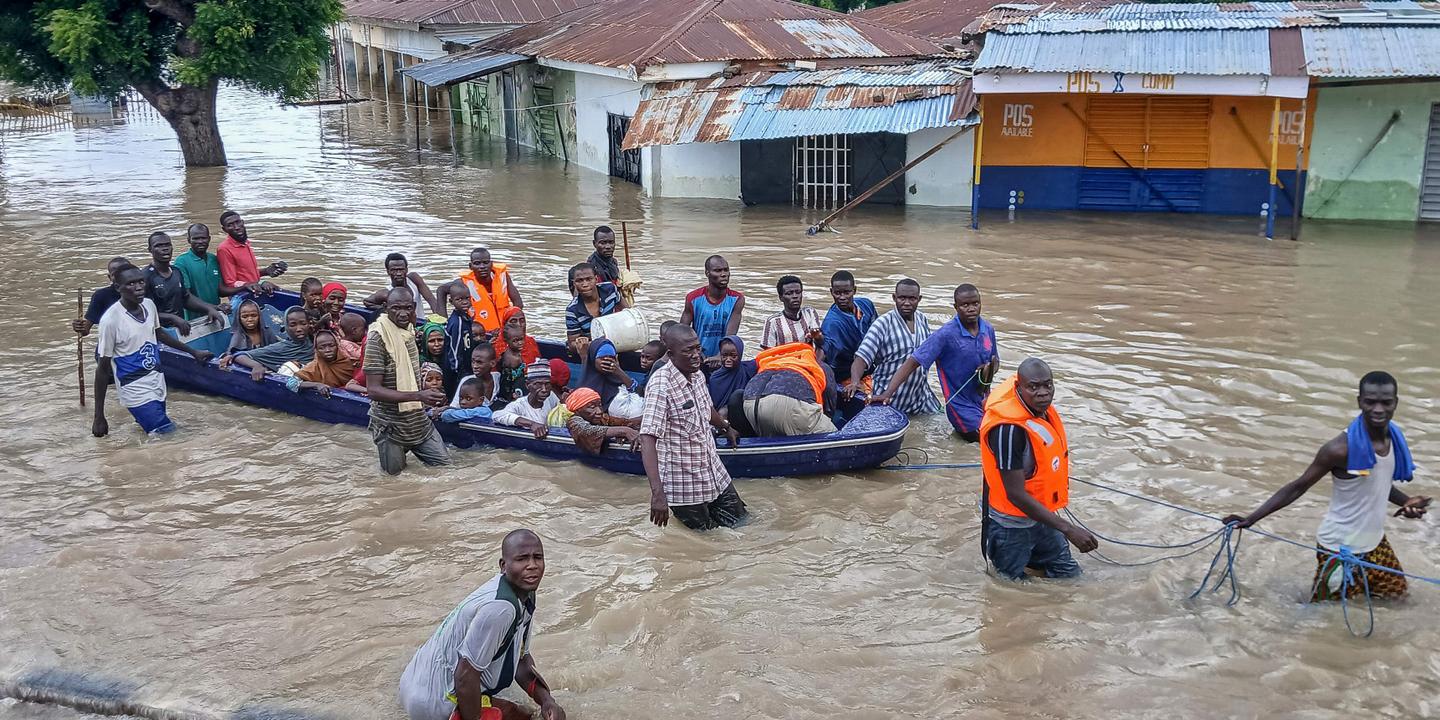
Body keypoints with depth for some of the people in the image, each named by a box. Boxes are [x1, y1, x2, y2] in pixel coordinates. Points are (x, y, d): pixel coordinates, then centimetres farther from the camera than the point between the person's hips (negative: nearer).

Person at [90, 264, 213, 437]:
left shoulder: (149, 305, -1)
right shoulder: (111, 319, -19)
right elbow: (102, 369, -13)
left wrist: (193, 352, 30)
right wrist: (99, 417, -11)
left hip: (157, 384, 7)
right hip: (136, 392, -7)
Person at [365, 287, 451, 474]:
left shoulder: (409, 329, 1)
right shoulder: (378, 337, -20)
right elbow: (373, 390, -24)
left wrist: (430, 396, 2)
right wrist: (418, 396, -31)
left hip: (418, 420, 6)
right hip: (391, 424, -6)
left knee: (444, 463, 6)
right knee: (395, 473, 7)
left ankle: (408, 448, 29)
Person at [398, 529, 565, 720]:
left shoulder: (524, 595, 2)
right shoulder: (499, 607, -28)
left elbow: (521, 659, 12)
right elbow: (465, 674, -26)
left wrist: (547, 701, -1)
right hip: (434, 702, -10)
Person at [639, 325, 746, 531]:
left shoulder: (697, 375, 0)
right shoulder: (661, 385, -25)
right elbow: (647, 439, -34)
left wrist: (726, 428, 42)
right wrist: (657, 493, -43)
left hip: (714, 473, 7)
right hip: (683, 485, -7)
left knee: (740, 522, 13)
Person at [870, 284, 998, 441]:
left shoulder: (988, 330, -2)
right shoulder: (946, 335, -20)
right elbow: (912, 362, -23)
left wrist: (989, 370, -12)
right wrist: (888, 393, -33)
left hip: (984, 400, 6)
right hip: (961, 405, -6)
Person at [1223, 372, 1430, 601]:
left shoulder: (1394, 437, -3)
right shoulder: (1341, 448, -26)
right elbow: (1298, 487, -18)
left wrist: (1406, 501, -3)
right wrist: (1251, 518, -24)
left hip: (1375, 542, 7)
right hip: (1340, 547, -7)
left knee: (1395, 595, 21)